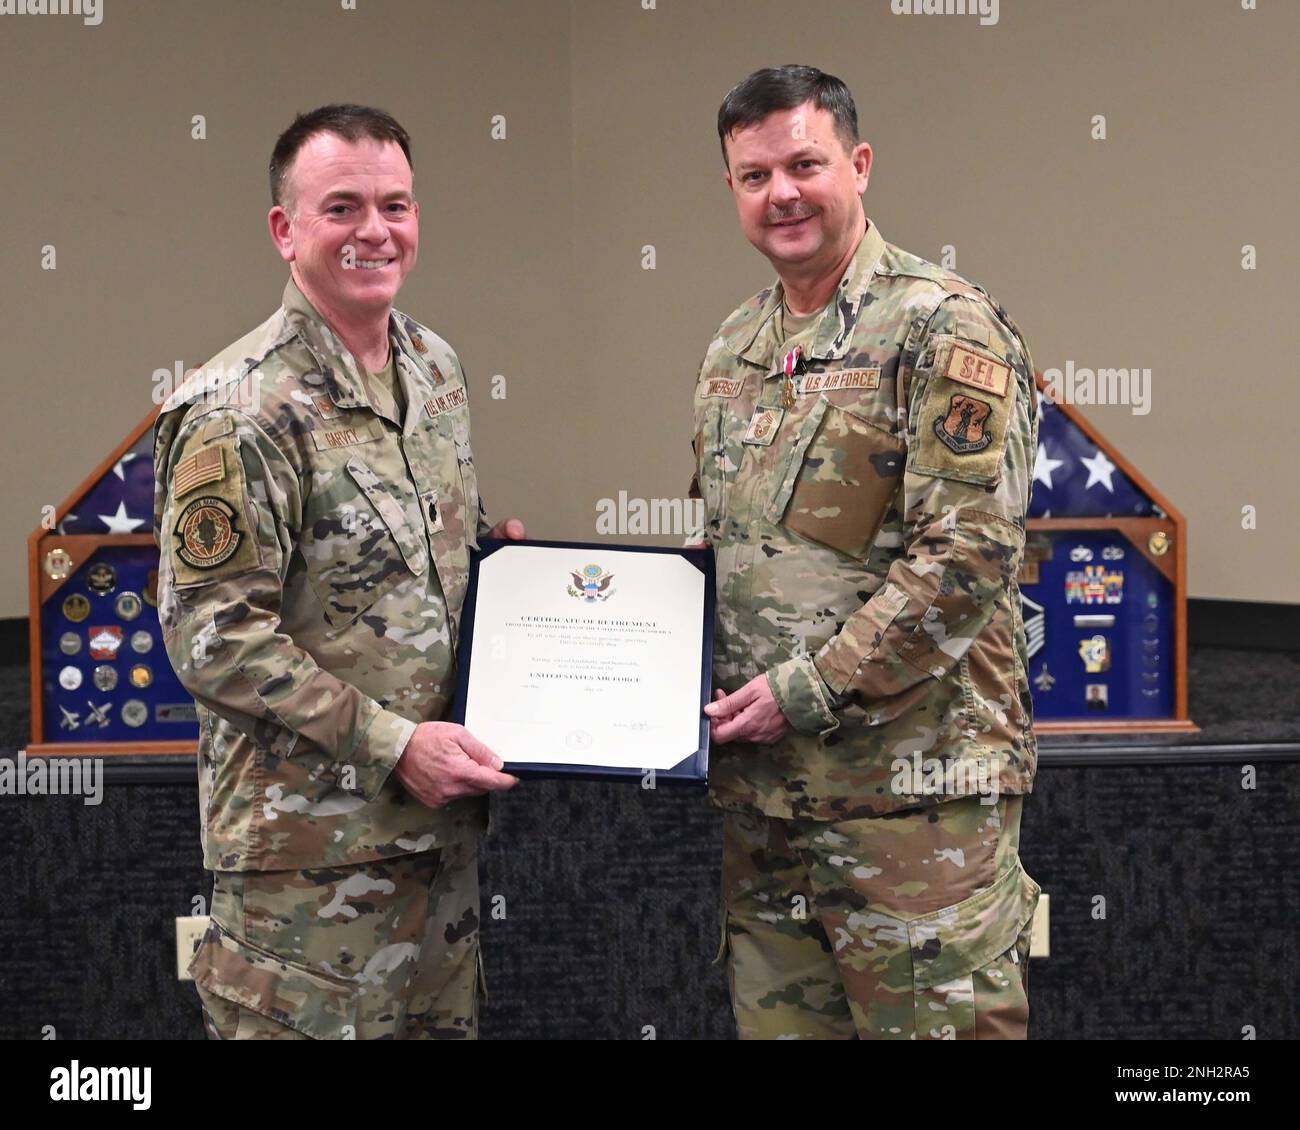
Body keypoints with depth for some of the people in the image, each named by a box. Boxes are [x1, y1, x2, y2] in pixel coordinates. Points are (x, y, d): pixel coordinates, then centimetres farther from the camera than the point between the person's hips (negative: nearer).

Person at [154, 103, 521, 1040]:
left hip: (441, 820, 8)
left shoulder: (437, 367, 8)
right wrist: (394, 745, -20)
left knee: (444, 1019, 17)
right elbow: (212, 638, -19)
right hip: (311, 846, -7)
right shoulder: (240, 414, -17)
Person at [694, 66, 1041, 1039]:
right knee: (775, 1015, 12)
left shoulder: (945, 329, -9)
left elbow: (966, 558, -17)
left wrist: (804, 692, -16)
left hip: (914, 782, -7)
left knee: (930, 1017, -2)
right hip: (760, 779, 7)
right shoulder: (734, 349, 15)